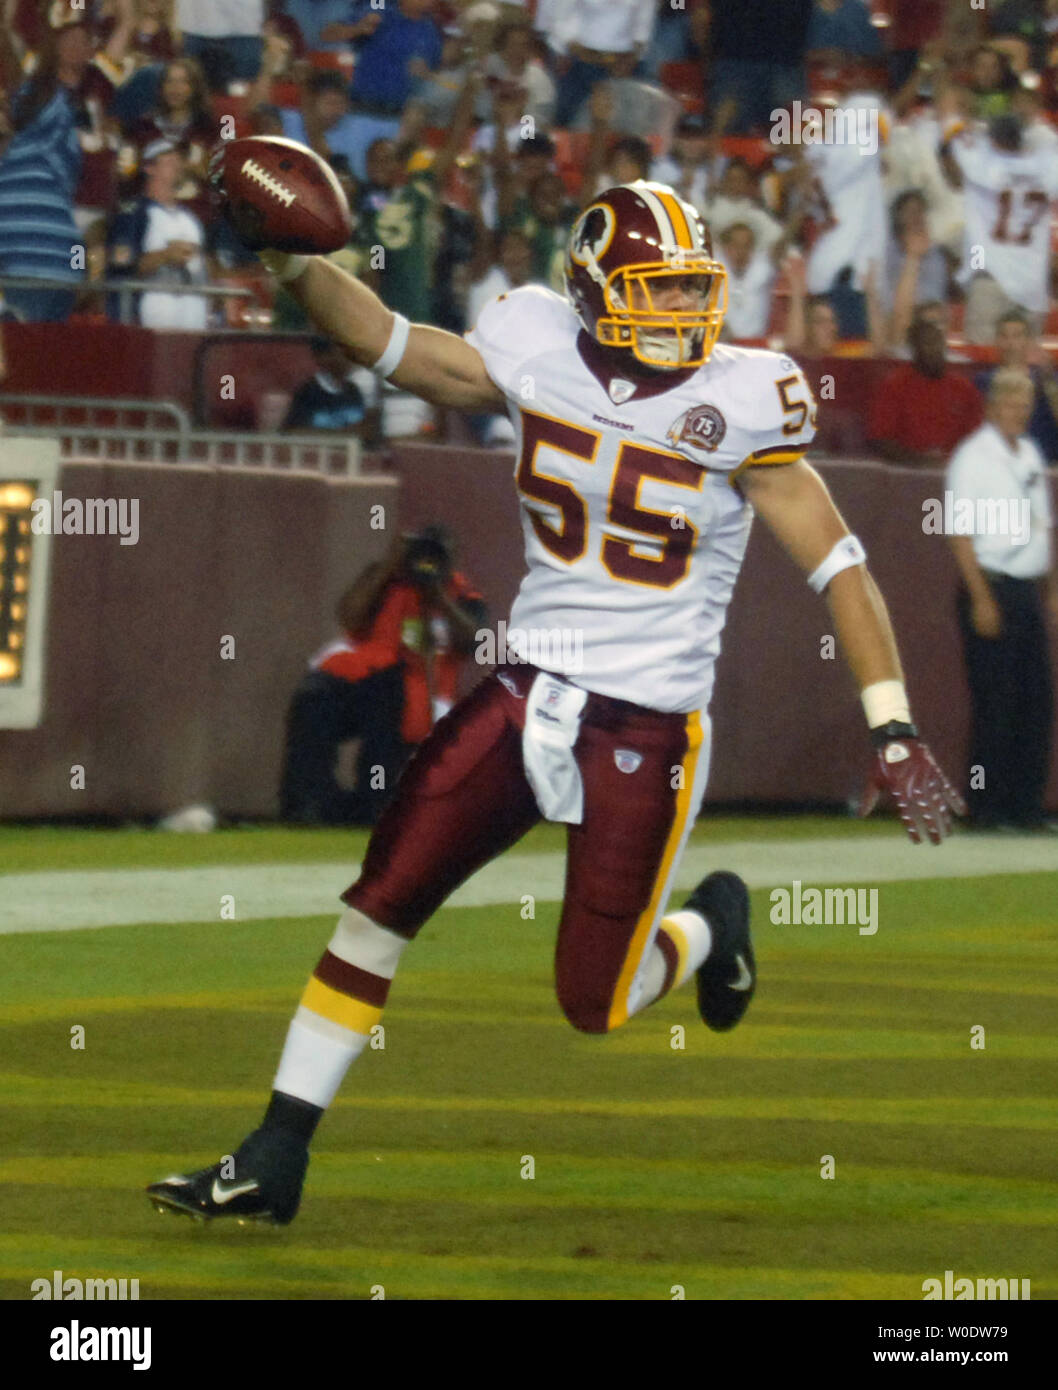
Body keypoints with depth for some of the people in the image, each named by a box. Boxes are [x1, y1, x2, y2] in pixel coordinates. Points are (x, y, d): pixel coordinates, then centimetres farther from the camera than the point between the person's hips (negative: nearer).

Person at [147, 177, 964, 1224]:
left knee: (595, 1004, -1)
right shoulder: (541, 355, -2)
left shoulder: (739, 402, -12)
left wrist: (894, 731, -15)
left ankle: (710, 927, 33)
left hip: (647, 729, -4)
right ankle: (274, 1163, 7)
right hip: (523, 695, 4)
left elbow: (836, 565, -10)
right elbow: (393, 350, 11)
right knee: (377, 907, -2)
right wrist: (298, 264, -4)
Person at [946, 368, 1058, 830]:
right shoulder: (973, 457, -7)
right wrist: (981, 598, -17)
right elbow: (961, 533, -12)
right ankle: (987, 807, -3)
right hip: (991, 585, -7)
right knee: (994, 704, -7)